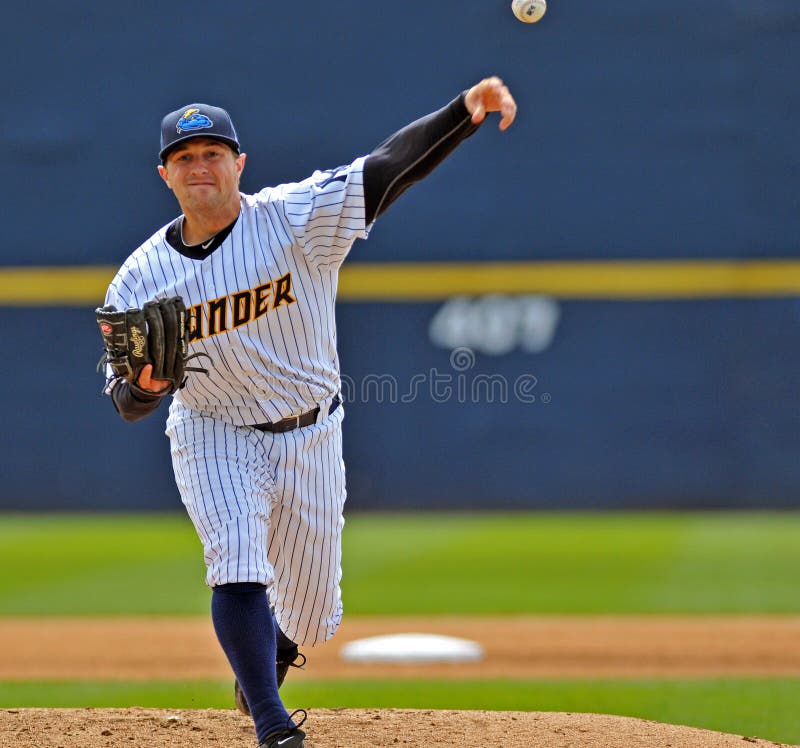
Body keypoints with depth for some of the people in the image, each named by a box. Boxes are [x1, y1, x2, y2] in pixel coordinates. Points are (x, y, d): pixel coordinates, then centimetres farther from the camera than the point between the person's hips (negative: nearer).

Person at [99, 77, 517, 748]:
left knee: (310, 613, 10)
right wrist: (144, 382, -32)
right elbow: (126, 405, -7)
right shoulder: (142, 277, -9)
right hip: (214, 436, 0)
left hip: (311, 439, 1)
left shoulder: (298, 217, -14)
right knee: (237, 567, -23)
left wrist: (465, 111, -40)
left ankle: (271, 644, 47)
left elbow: (392, 165, -25)